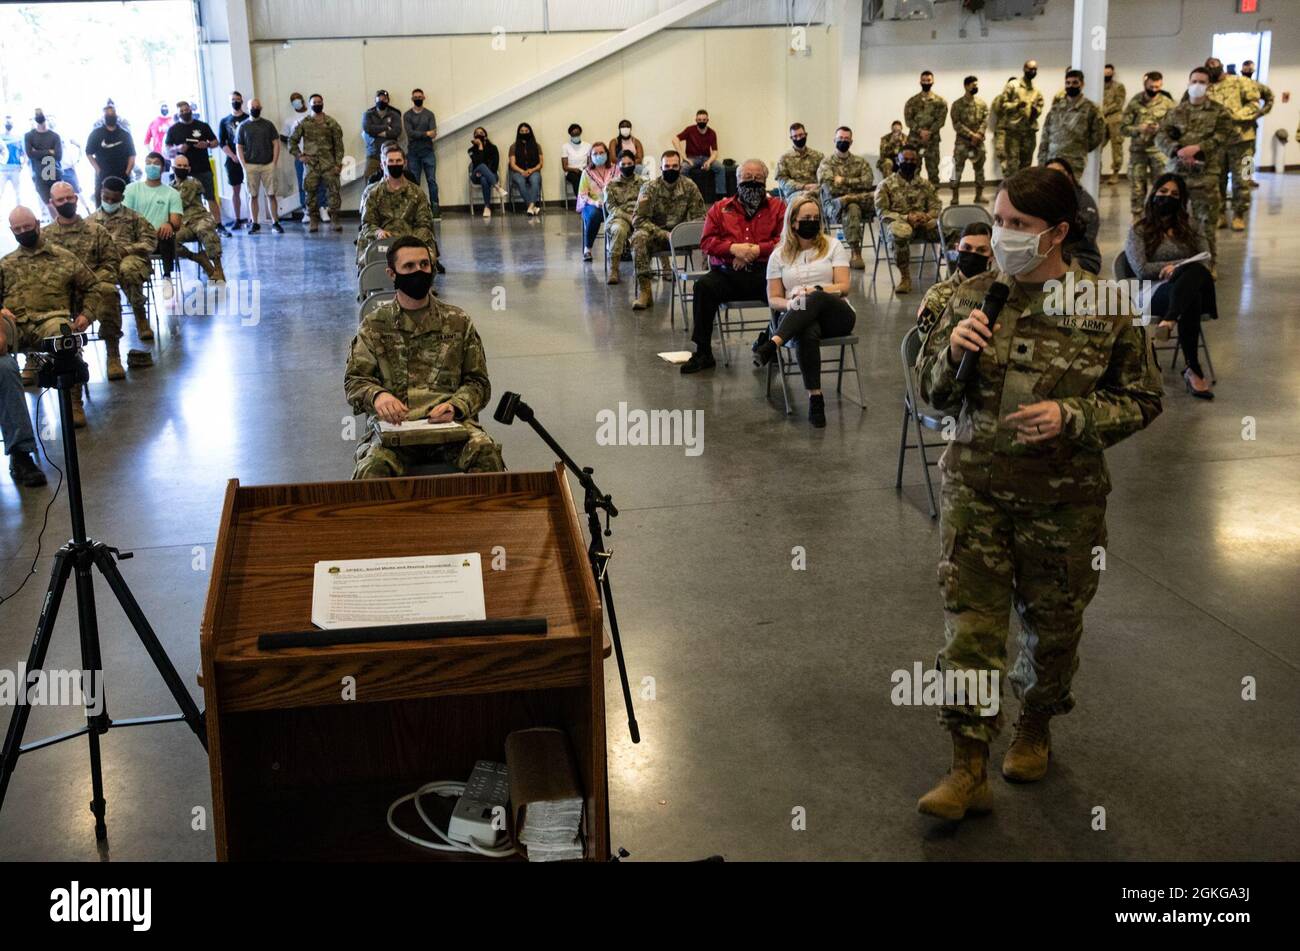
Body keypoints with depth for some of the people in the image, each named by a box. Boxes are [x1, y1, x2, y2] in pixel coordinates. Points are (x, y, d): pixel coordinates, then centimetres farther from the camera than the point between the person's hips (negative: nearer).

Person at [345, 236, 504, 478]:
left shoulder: (458, 321, 16)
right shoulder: (374, 325, 14)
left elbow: (477, 381, 15)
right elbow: (354, 379, 11)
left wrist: (456, 406, -7)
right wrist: (376, 395, -13)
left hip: (450, 423, 1)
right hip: (394, 424, -1)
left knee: (485, 451, -31)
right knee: (373, 466, -35)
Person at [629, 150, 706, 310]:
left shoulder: (690, 187, -1)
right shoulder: (649, 188, -7)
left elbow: (699, 216, 1)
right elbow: (638, 219, -12)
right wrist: (665, 234, -24)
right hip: (656, 235, -1)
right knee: (639, 237, -35)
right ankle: (643, 290, -34)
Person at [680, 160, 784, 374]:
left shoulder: (777, 207, 17)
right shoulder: (720, 208, 21)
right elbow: (707, 242, 10)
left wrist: (757, 250, -11)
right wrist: (733, 248, -8)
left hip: (764, 273, -1)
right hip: (727, 274, 1)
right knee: (703, 286, -30)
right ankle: (703, 353, -21)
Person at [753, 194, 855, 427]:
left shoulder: (832, 245, 13)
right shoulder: (779, 255, 13)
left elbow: (844, 286, 3)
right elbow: (773, 299, 9)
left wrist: (816, 290, -15)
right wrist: (790, 304, -14)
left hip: (836, 314, 0)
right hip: (796, 318, 0)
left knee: (816, 300, -38)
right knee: (808, 332, -39)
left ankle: (771, 345, -50)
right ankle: (815, 397, -42)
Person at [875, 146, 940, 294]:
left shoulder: (925, 185, 18)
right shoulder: (886, 185, 6)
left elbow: (936, 206, 12)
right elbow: (882, 211, -3)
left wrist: (927, 216, -13)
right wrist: (906, 218, -16)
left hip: (923, 221, 3)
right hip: (897, 220, -3)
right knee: (900, 232, -43)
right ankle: (904, 276, -28)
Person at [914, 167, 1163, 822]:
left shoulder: (1104, 308, -8)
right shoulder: (974, 296, -1)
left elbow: (1141, 401, -1)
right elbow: (931, 393, 5)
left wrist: (1072, 417, -18)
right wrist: (953, 350, -17)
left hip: (1065, 497, -1)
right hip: (974, 489, 1)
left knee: (1052, 626, 15)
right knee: (969, 626, -2)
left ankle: (1035, 727, 42)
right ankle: (969, 771, 7)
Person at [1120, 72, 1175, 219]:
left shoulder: (1167, 102, 0)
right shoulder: (1135, 102, 0)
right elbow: (1123, 128, -1)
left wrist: (1161, 129, -19)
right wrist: (1139, 129, -18)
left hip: (1159, 150, -1)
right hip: (1137, 150, 1)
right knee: (1136, 186, 5)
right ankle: (1136, 217, 16)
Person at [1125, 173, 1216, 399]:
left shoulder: (1189, 225, 23)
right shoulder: (1139, 230, 12)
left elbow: (1205, 259, 9)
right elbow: (1141, 270, -2)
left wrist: (1178, 267, -9)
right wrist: (1181, 263, -3)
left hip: (1194, 286, 3)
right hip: (1156, 293, -2)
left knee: (1196, 272, -37)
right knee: (1191, 300, -40)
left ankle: (1169, 321, -60)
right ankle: (1194, 370, -43)